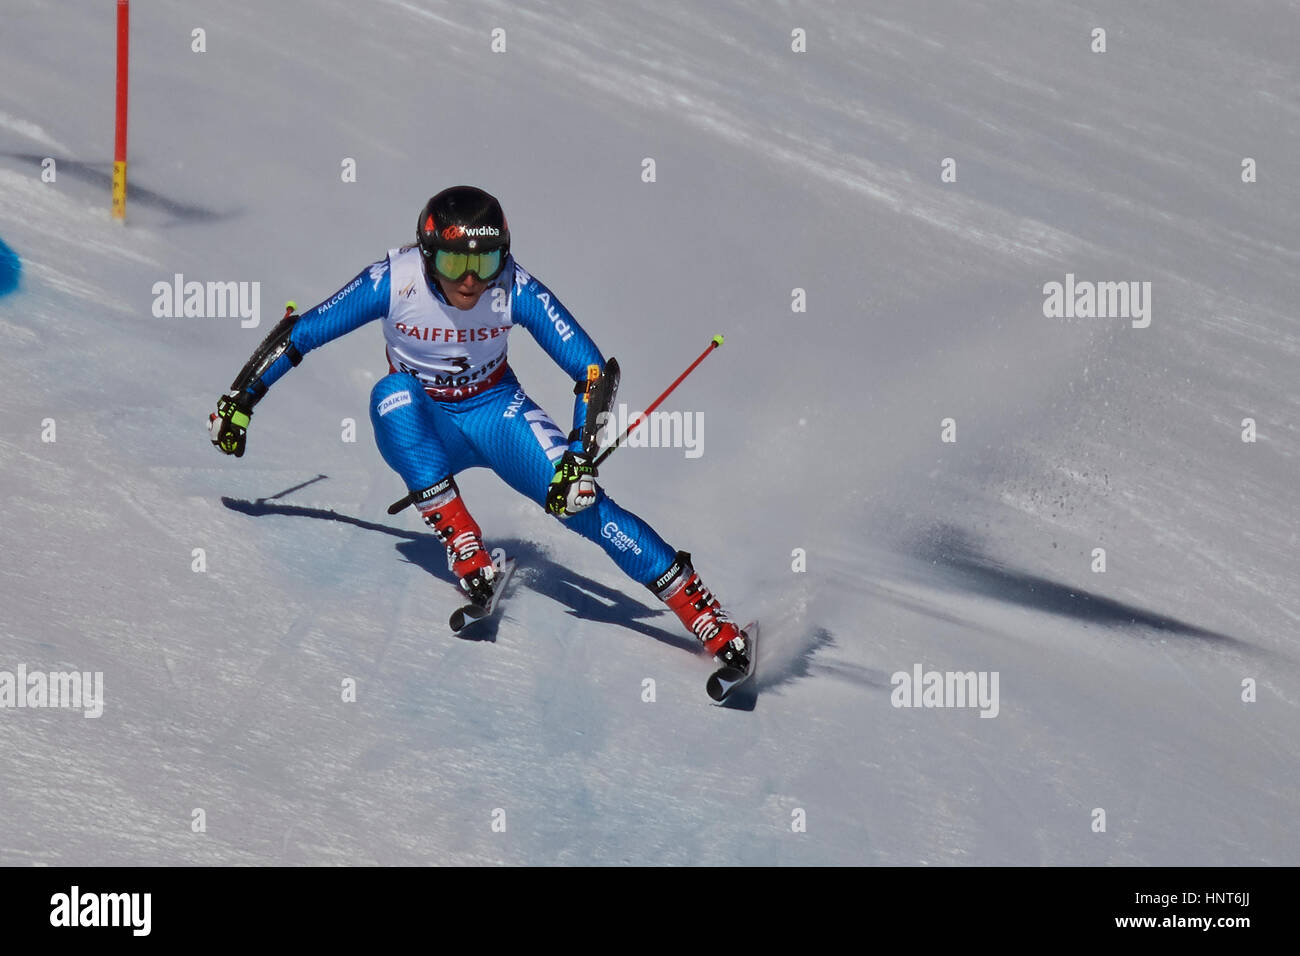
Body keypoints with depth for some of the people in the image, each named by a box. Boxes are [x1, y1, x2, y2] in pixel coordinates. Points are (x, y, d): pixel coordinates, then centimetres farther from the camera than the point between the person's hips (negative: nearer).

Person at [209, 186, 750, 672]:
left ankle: (710, 621, -20)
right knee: (394, 394, -34)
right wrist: (240, 400, -10)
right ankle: (462, 547, -31)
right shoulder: (394, 283, -23)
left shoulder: (516, 290, -22)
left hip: (496, 411, 0)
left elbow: (591, 369, -17)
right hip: (422, 429, 0)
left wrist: (580, 457, -27)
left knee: (579, 501, -22)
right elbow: (298, 334, -12)